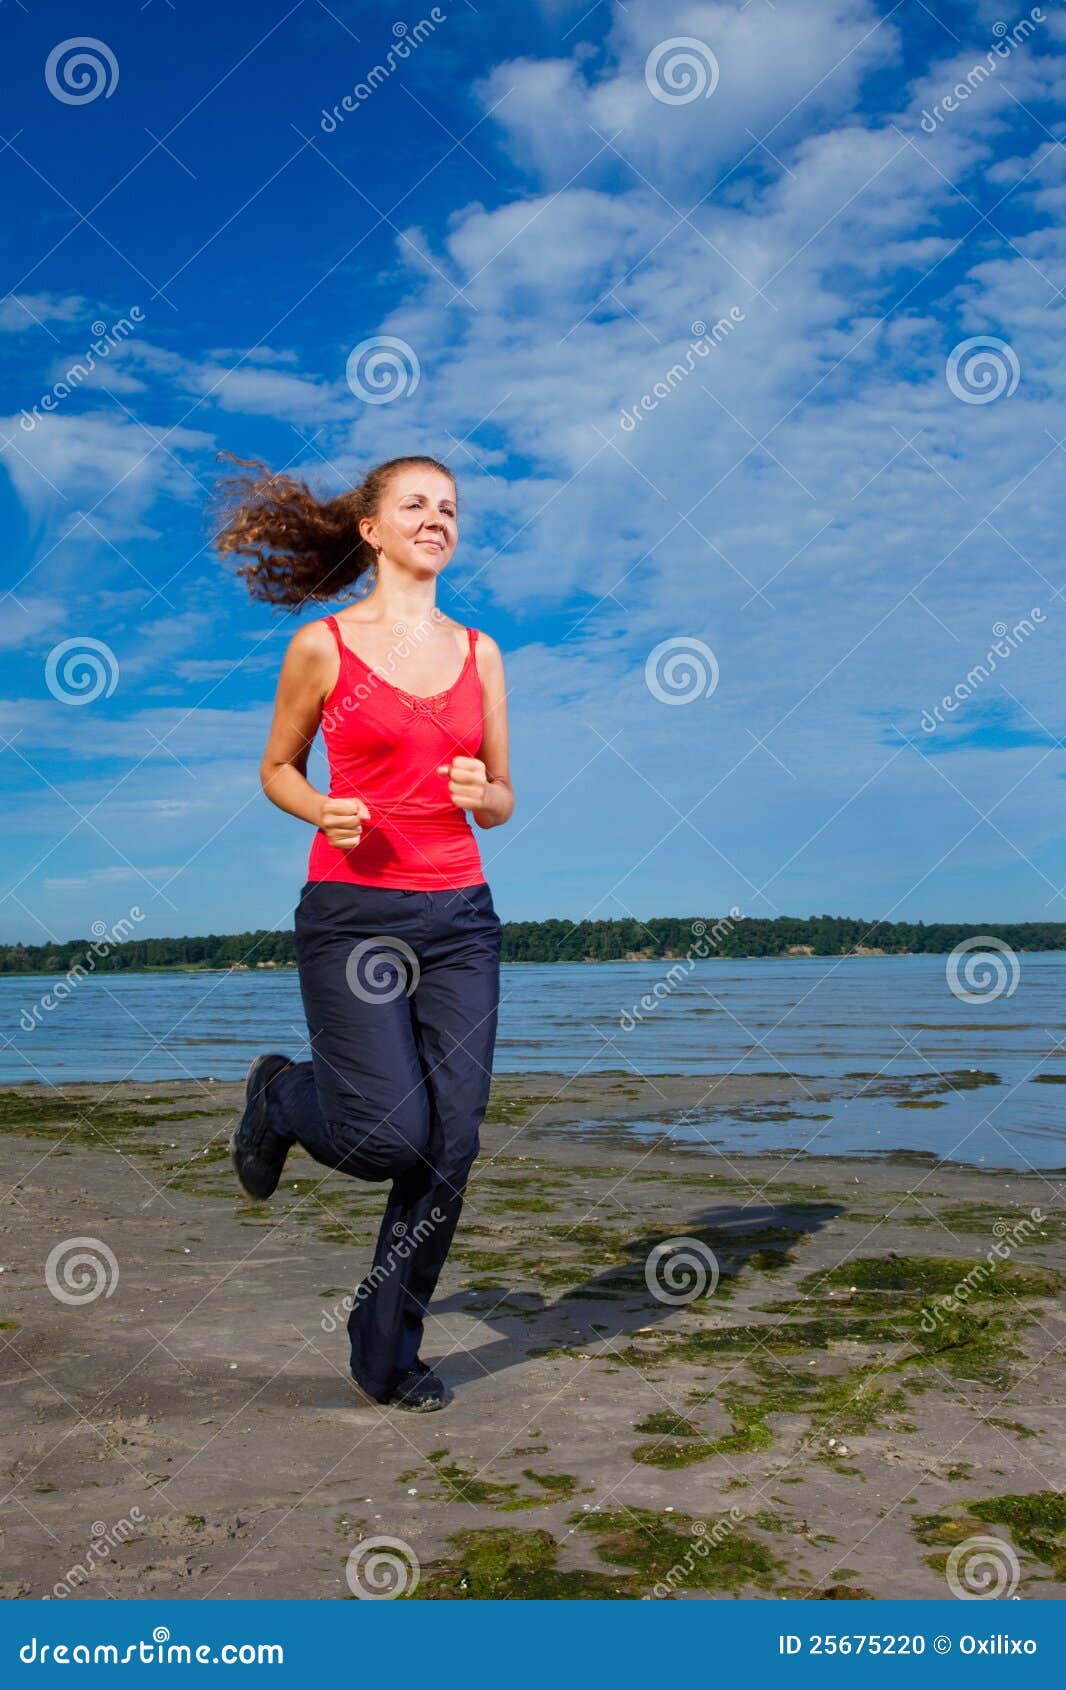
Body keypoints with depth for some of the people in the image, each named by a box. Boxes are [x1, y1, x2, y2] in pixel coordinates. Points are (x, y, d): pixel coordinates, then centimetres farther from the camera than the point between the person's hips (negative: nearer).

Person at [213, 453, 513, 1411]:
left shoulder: (479, 653, 10)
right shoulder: (323, 646, 0)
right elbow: (278, 769, 11)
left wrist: (482, 794, -9)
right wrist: (324, 812, -10)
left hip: (458, 918, 4)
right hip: (351, 910, -4)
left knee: (452, 1147, -1)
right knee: (394, 1139, -11)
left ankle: (389, 1354, 18)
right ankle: (282, 1097, 24)